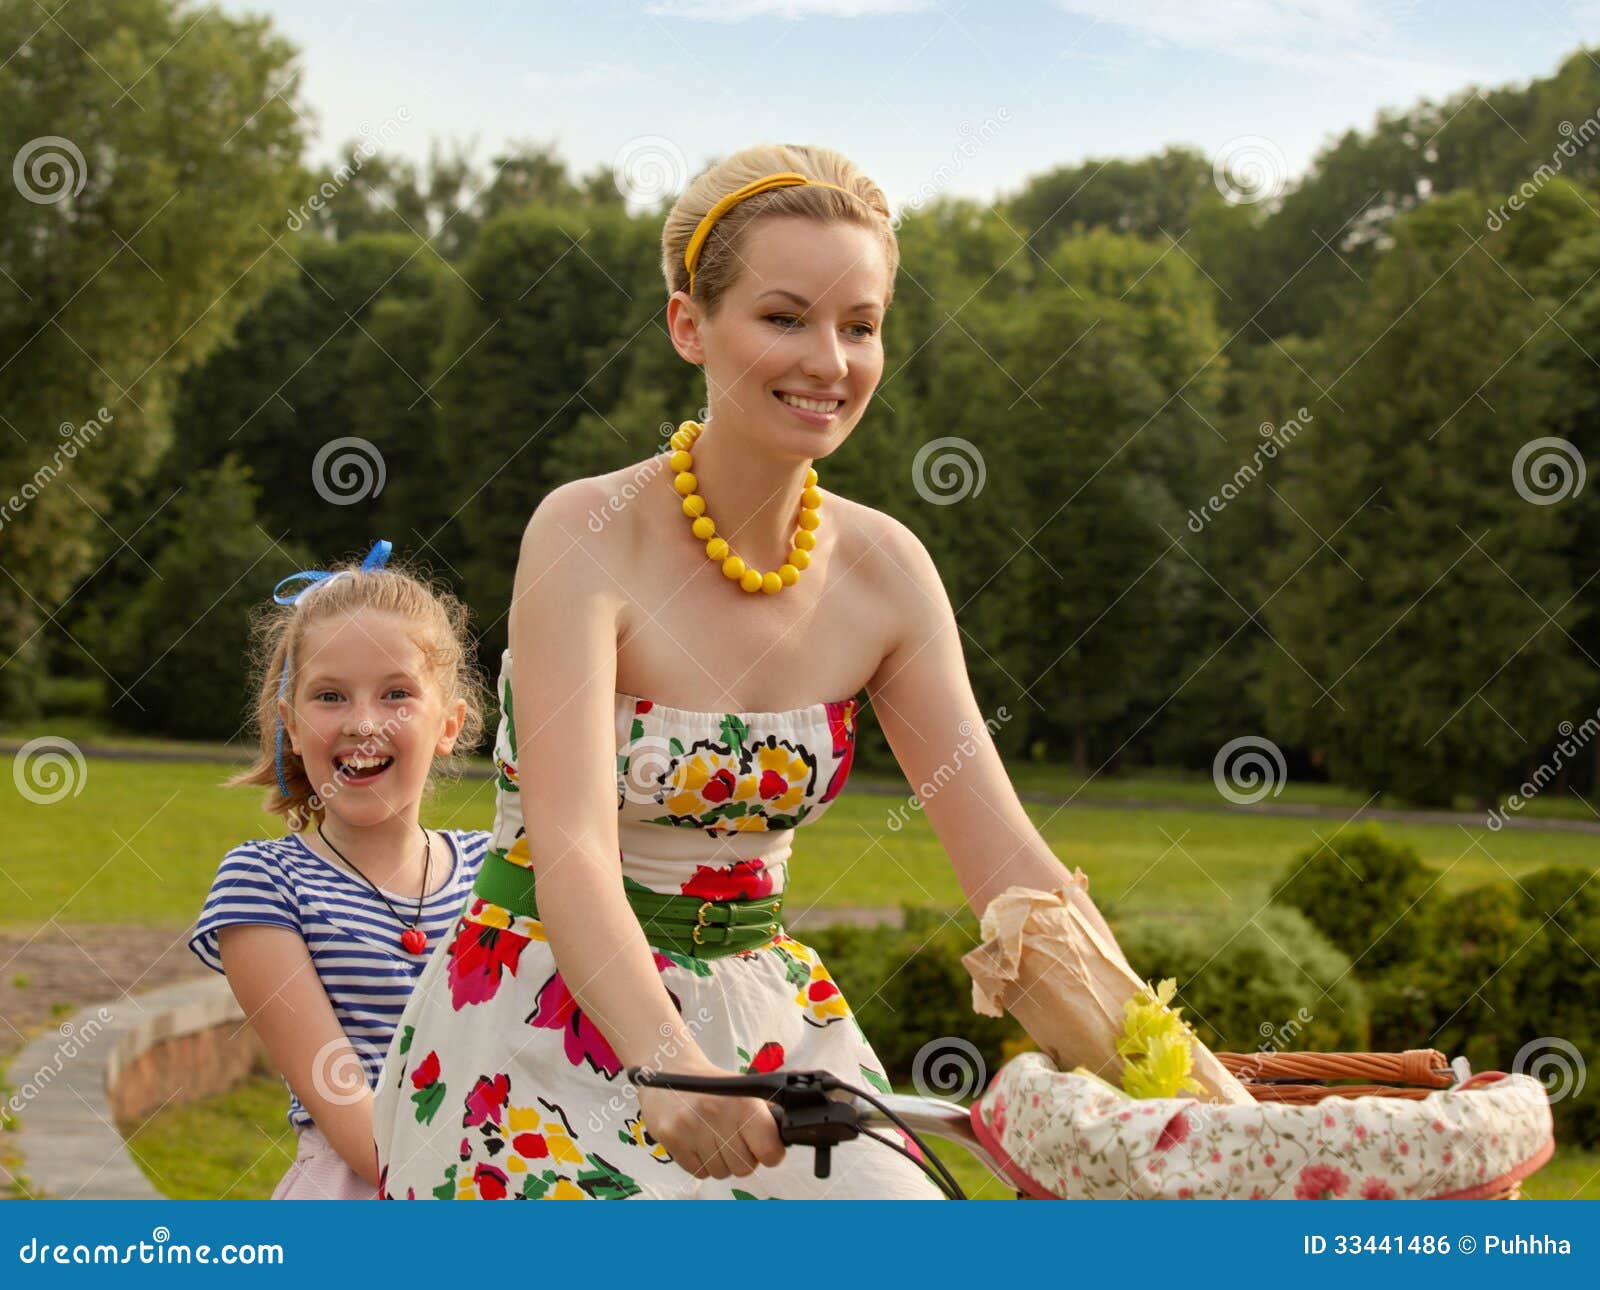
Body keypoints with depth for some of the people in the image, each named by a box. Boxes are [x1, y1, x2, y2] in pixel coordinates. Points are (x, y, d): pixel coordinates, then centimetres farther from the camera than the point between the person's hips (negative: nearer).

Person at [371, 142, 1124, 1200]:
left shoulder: (883, 568, -3)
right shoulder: (591, 536, -18)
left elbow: (1005, 855, -4)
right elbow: (573, 852, -29)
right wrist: (670, 1070, -46)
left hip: (769, 1017, 4)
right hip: (553, 1023, -4)